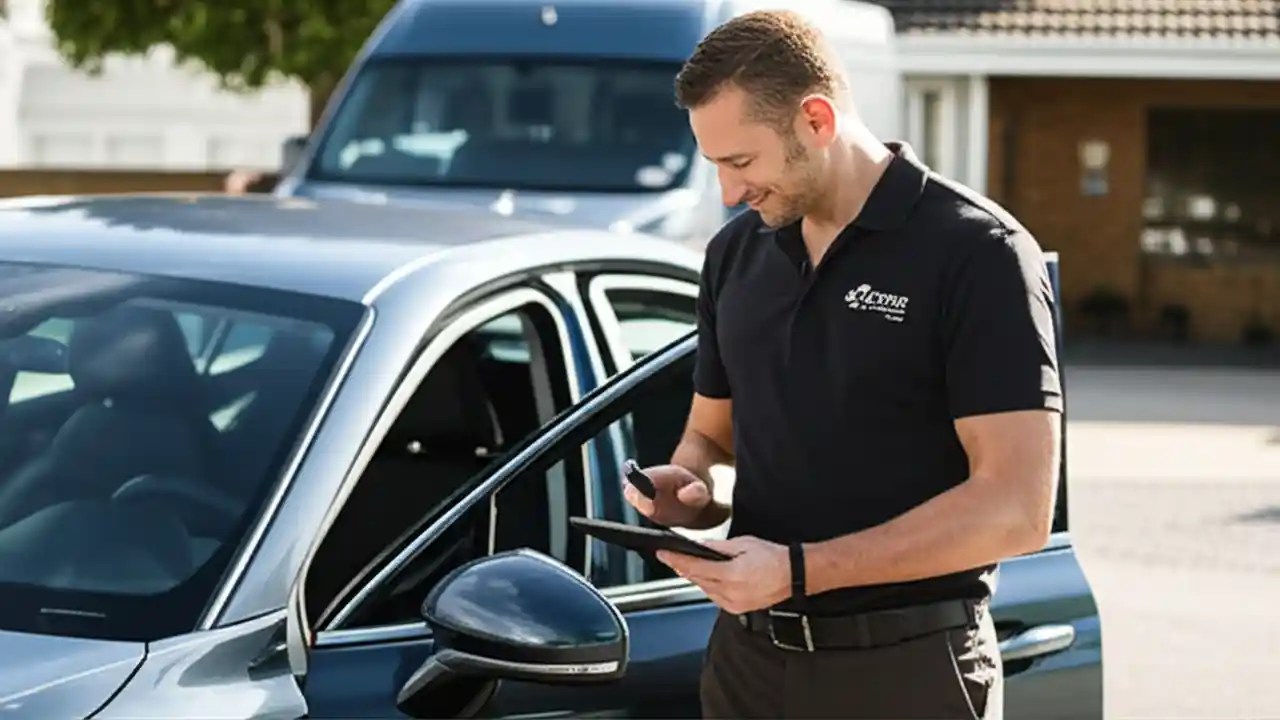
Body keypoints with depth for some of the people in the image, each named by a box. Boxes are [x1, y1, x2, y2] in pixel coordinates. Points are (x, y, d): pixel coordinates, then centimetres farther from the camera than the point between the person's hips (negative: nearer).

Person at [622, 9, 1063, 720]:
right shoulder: (736, 252, 8)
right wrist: (686, 486, -4)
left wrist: (800, 569, -22)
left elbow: (1017, 507, -18)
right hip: (748, 656, 6)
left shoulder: (976, 252, -11)